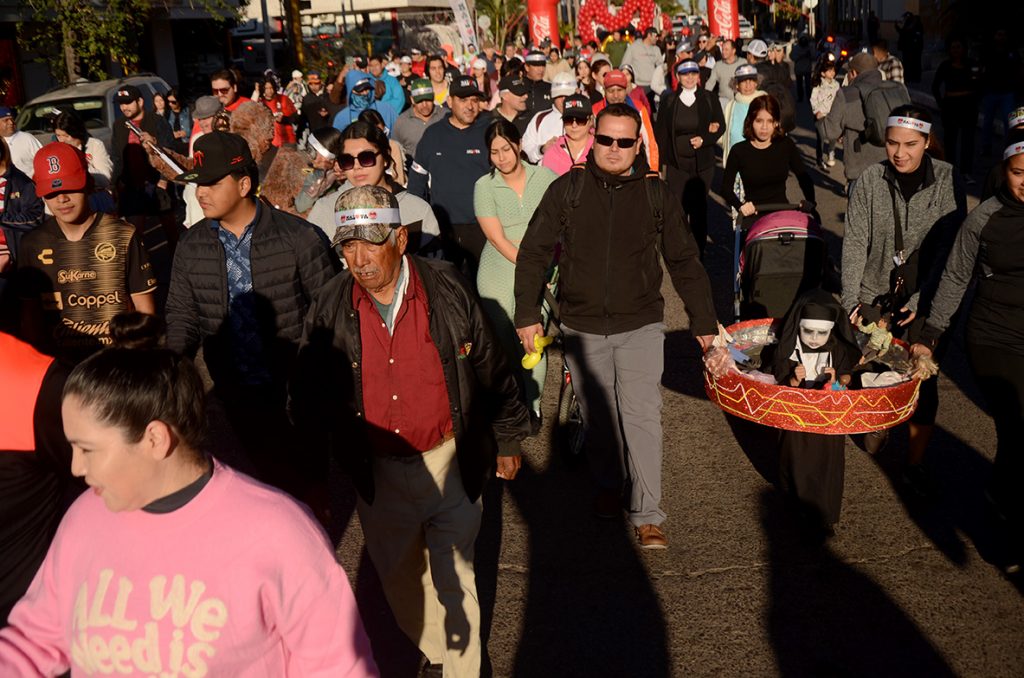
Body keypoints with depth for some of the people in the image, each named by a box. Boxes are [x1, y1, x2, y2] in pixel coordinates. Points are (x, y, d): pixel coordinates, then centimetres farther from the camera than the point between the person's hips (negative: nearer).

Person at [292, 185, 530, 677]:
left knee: (453, 578, 8)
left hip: (450, 462, -2)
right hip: (377, 474, 3)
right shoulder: (330, 308, -7)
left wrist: (507, 438, 7)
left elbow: (492, 369, 0)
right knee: (400, 579, 20)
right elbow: (308, 395, 4)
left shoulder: (448, 289, -11)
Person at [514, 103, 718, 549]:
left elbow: (685, 262, 8)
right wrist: (527, 313, 0)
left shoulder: (656, 195, 0)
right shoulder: (567, 190, -1)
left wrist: (703, 321, 9)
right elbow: (533, 254, 4)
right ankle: (608, 486, 36)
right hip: (581, 327, 1)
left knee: (642, 415, -7)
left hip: (640, 326, -1)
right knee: (597, 416, 12)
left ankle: (648, 516, 1)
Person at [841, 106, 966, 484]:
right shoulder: (871, 180, -6)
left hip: (926, 301, -1)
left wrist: (922, 299, -17)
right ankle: (875, 427, 40)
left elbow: (949, 248, -9)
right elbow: (855, 243, -5)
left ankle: (915, 464, 17)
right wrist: (849, 301, -11)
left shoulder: (947, 180, -8)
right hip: (876, 297, 1)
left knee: (923, 380, 3)